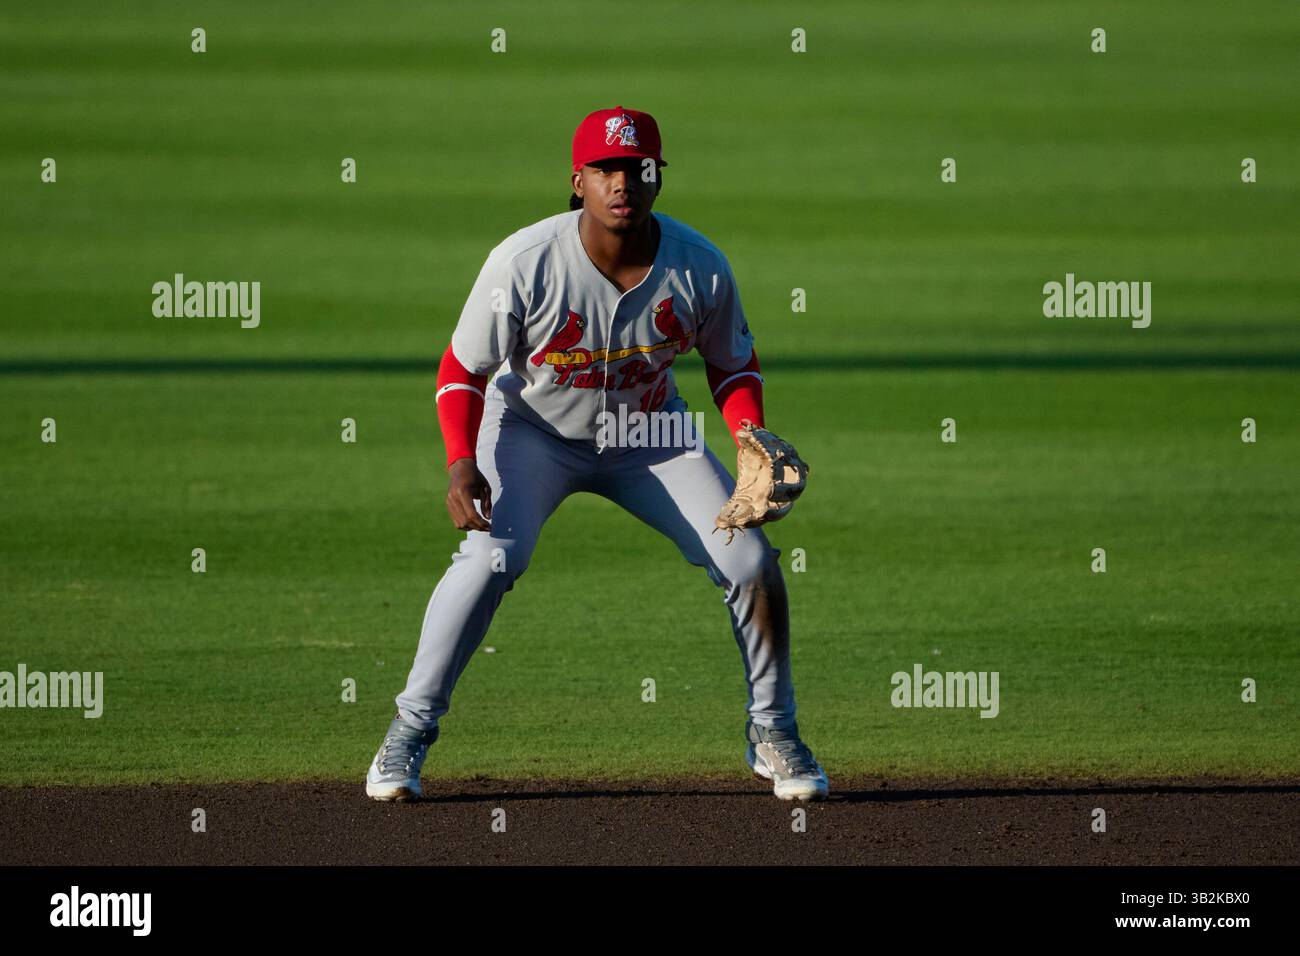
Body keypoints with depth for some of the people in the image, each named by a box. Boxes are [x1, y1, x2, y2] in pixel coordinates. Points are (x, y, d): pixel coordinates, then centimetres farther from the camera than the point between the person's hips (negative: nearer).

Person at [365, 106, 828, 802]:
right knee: (492, 555, -27)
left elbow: (732, 365, -1)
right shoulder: (523, 263, -27)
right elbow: (463, 371, -16)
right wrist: (462, 463, -32)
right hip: (535, 427, -3)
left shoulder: (699, 267, -18)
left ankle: (772, 732, 14)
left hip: (648, 433, 3)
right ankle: (409, 731, -13)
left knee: (752, 561, -8)